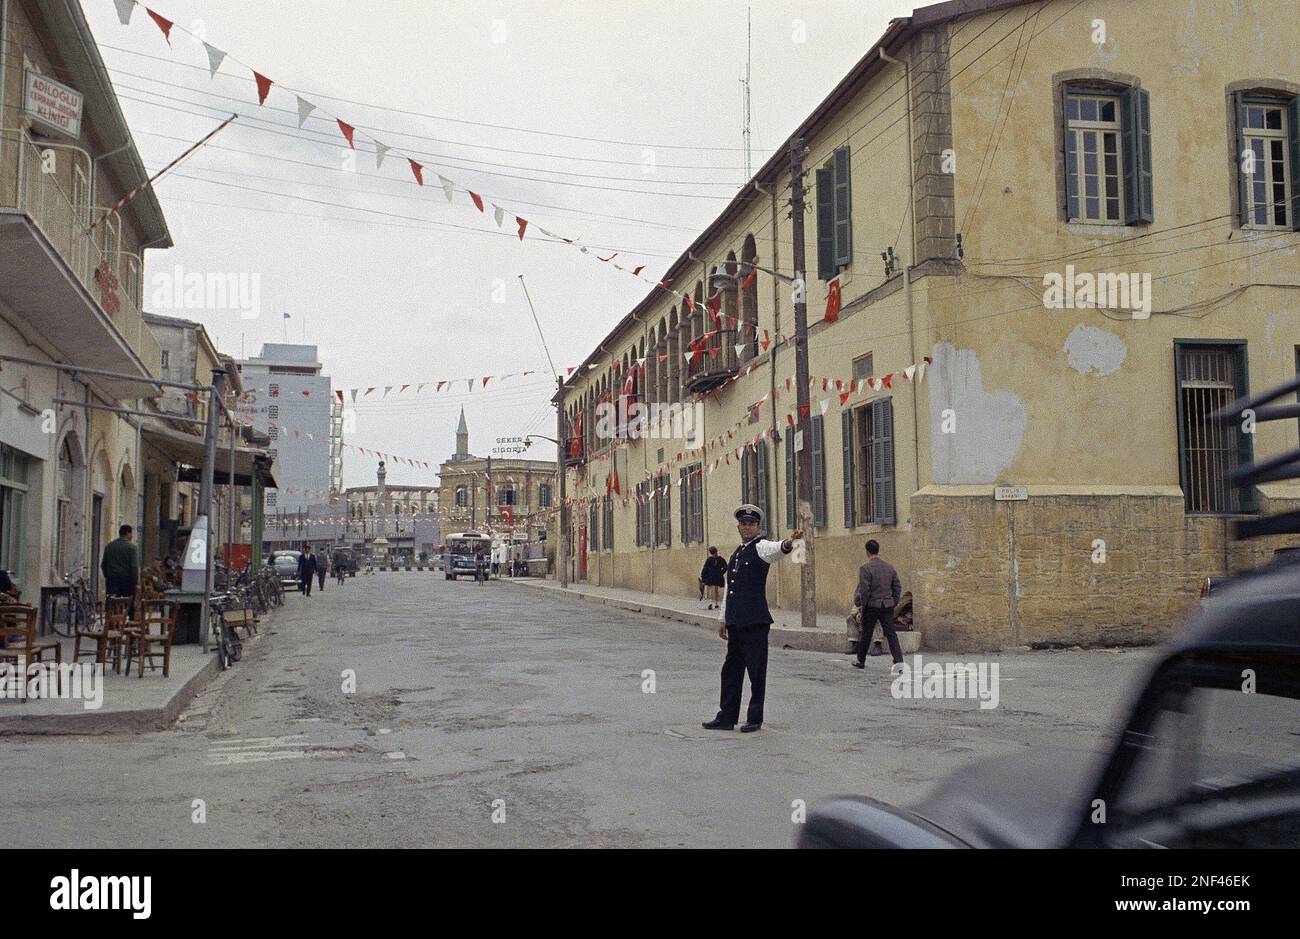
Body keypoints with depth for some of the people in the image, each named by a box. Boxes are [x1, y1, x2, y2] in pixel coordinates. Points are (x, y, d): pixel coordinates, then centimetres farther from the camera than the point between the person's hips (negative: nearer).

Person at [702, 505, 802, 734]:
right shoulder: (735, 554, 19)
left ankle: (754, 719, 10)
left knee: (756, 671, 0)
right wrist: (723, 619, 23)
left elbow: (775, 550, -29)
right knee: (731, 669, 13)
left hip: (755, 621, -8)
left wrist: (788, 543, -52)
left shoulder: (760, 547, -5)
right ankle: (726, 717, 22)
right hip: (735, 621, 8)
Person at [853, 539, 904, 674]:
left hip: (871, 605, -4)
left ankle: (861, 661, 25)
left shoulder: (865, 568, -12)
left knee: (866, 635, 11)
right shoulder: (889, 566, 6)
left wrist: (862, 604, -1)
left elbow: (864, 590, -15)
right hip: (888, 605, 4)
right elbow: (897, 586, 9)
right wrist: (894, 602, 17)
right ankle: (898, 660, -15)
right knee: (890, 633, 1)